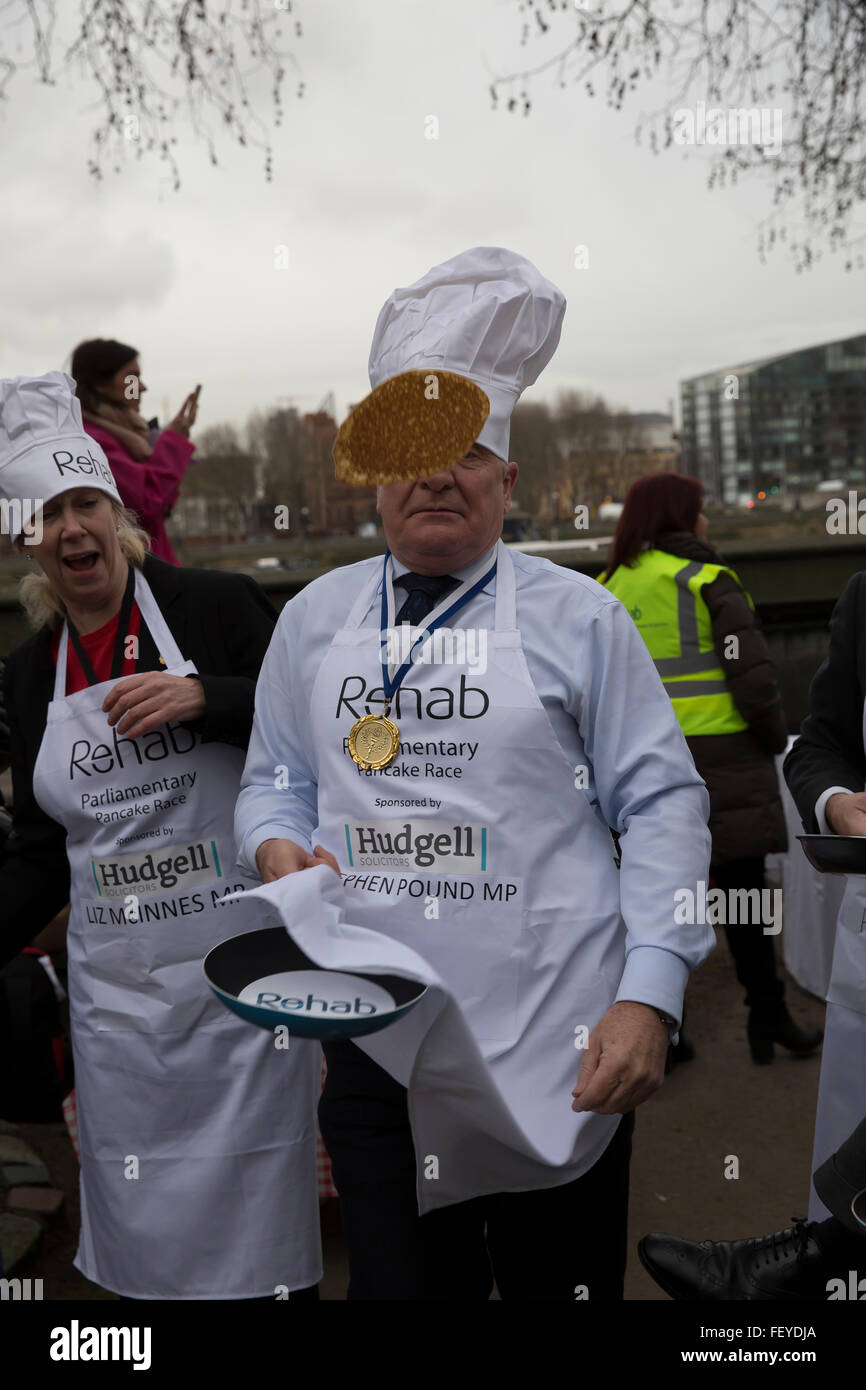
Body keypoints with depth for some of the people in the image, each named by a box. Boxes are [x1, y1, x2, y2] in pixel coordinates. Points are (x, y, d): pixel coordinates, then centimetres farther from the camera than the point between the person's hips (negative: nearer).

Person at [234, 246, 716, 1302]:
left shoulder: (577, 617, 0)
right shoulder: (313, 618, 9)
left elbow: (661, 806, -3)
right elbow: (275, 780, 16)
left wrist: (649, 997, -12)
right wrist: (276, 846, -7)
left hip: (558, 1053, -2)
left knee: (563, 1285, 12)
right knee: (399, 1285, 14)